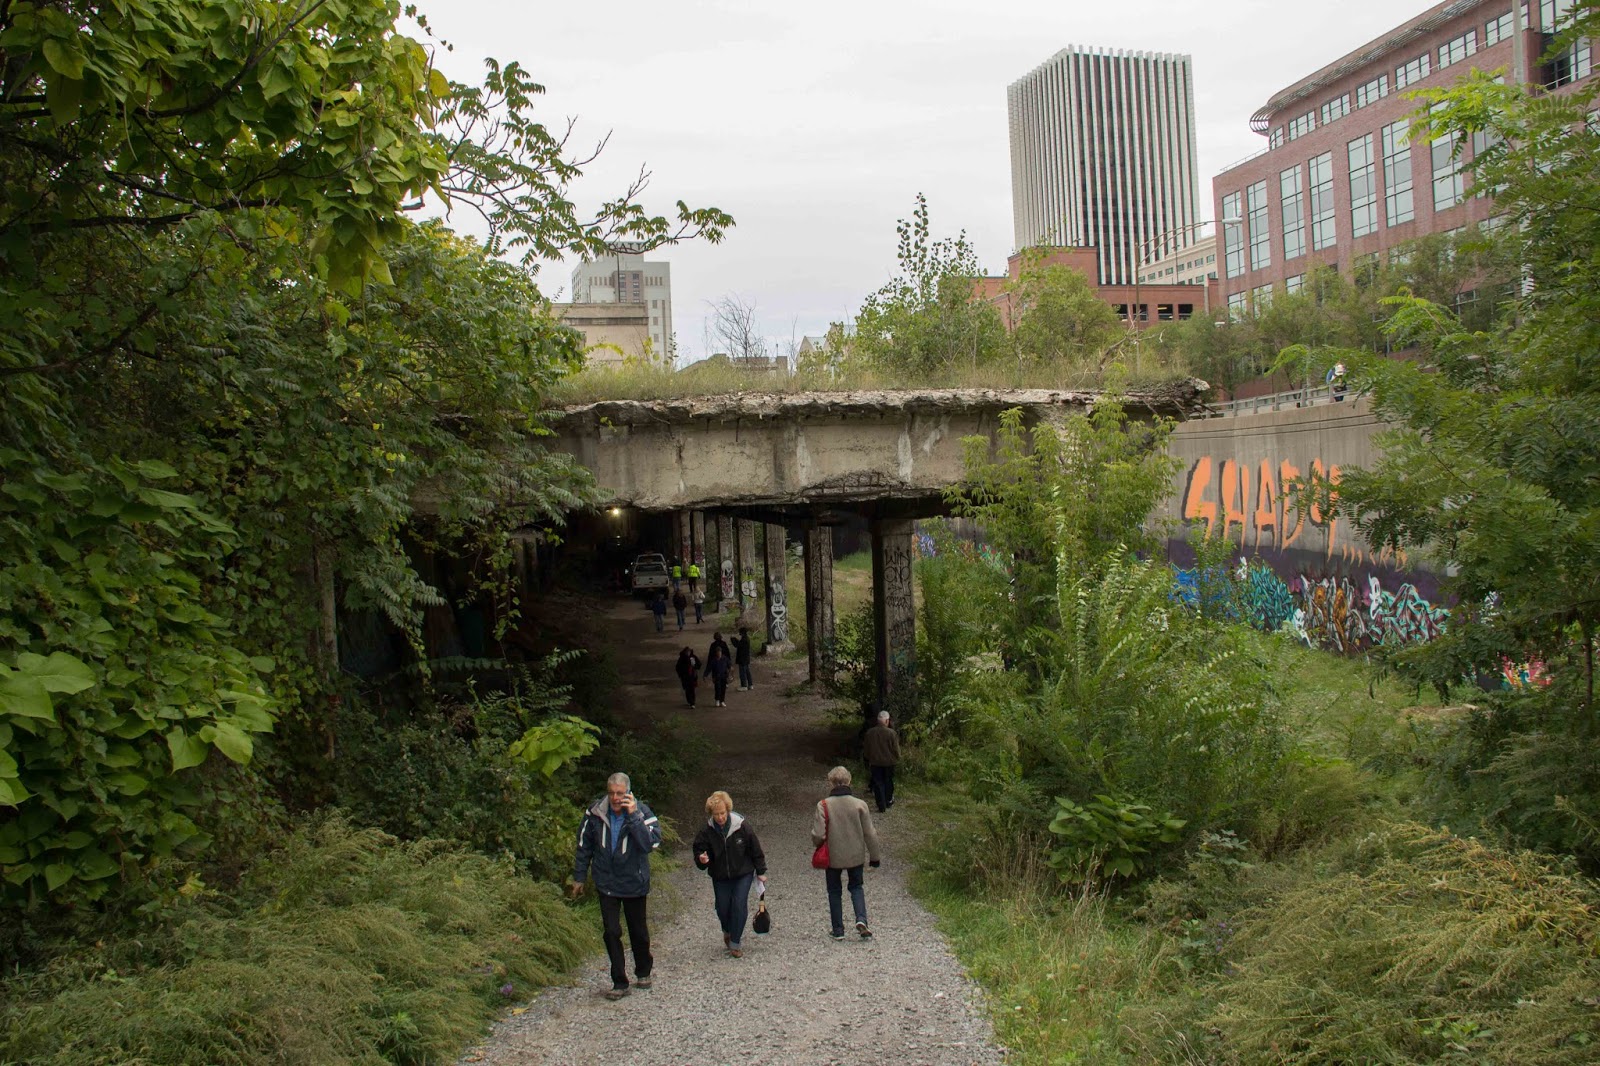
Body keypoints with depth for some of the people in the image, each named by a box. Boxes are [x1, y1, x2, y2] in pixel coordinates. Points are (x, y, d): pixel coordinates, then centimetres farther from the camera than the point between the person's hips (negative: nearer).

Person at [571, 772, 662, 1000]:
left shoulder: (642, 813, -18)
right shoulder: (594, 814, -11)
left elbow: (652, 843, -32)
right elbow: (584, 846, 3)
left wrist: (633, 816, -36)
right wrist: (579, 878, 8)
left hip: (634, 884, -1)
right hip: (606, 884, 1)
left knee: (638, 932, 14)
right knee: (611, 932, -3)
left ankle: (643, 972, 36)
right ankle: (619, 983, 8)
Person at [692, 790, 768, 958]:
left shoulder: (742, 826, -19)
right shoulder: (707, 831, -16)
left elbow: (755, 849, -7)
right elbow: (699, 851, -7)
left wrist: (761, 872, 0)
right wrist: (701, 860, -31)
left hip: (743, 874, -2)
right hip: (720, 877, 2)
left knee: (739, 906, -10)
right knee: (723, 909, 7)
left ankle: (735, 943, 6)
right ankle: (728, 933, 39)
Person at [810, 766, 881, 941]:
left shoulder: (824, 806, -16)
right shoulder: (859, 805, -11)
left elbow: (818, 835, -16)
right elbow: (870, 833, -5)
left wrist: (817, 844, 8)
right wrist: (874, 856, 8)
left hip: (833, 857, -1)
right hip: (856, 855, 1)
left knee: (835, 892, 16)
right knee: (856, 887, 20)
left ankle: (837, 930, 20)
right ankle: (861, 920, -1)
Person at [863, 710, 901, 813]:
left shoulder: (870, 732, -7)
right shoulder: (891, 733, -18)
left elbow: (865, 748, 5)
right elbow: (896, 748, -11)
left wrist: (869, 758, 20)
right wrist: (897, 758, 9)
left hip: (875, 762, 1)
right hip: (889, 762, -1)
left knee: (878, 784, 7)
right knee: (888, 782, 18)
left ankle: (881, 807, 5)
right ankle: (888, 802, 32)